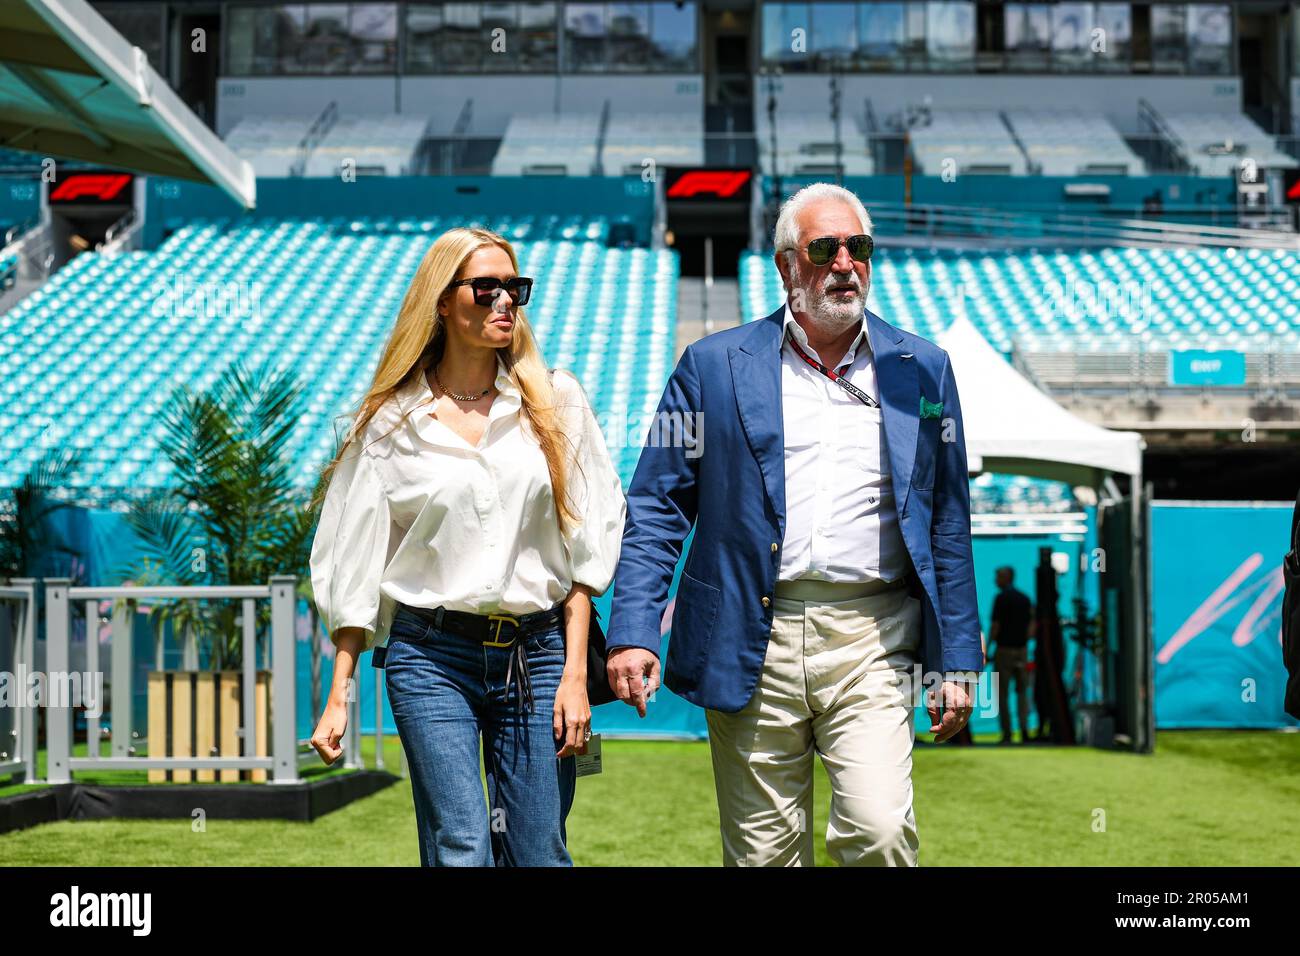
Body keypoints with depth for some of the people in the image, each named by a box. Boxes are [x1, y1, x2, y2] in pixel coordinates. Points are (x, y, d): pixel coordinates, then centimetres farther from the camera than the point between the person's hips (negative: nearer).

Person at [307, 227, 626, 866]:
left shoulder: (555, 401, 7)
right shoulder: (391, 423, 5)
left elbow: (584, 544, 5)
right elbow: (355, 571, 7)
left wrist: (574, 673, -2)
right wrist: (339, 695, 3)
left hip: (536, 653, 1)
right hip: (430, 657, -1)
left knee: (538, 855, 1)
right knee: (460, 853, -10)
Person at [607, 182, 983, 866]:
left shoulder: (920, 368, 10)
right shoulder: (714, 365, 6)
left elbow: (947, 522, 12)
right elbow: (657, 506, 4)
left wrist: (956, 660, 9)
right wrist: (632, 633, -7)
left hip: (870, 641, 0)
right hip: (749, 647, 0)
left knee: (878, 831, -17)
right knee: (762, 853, 6)